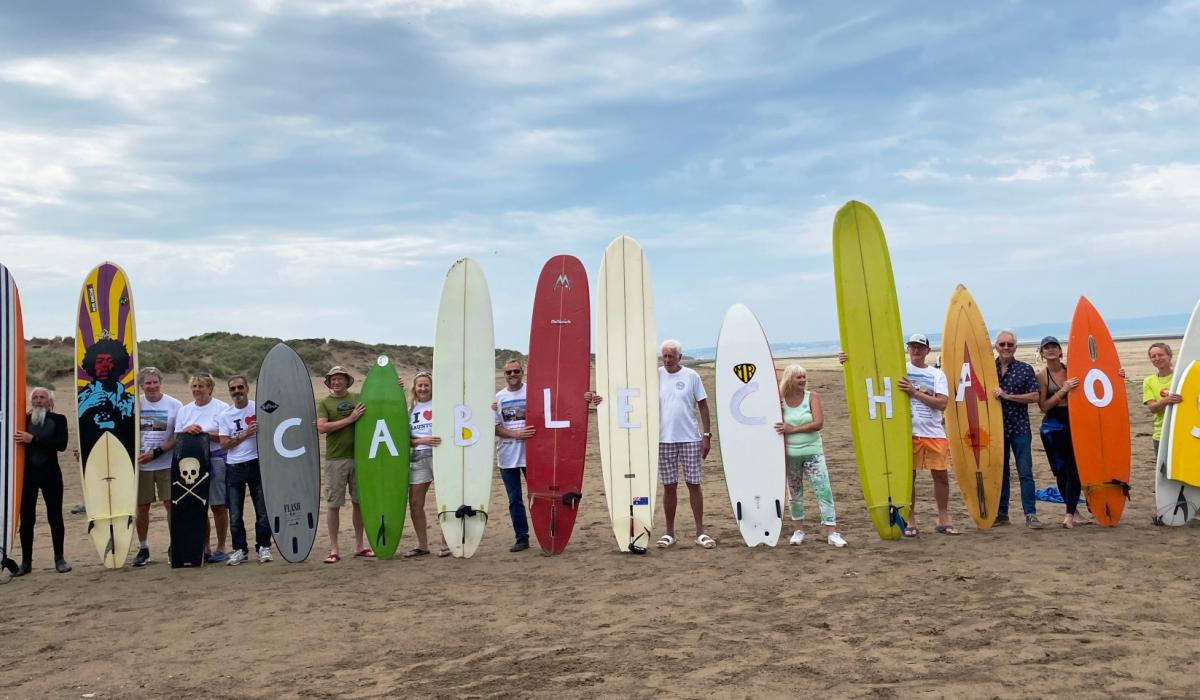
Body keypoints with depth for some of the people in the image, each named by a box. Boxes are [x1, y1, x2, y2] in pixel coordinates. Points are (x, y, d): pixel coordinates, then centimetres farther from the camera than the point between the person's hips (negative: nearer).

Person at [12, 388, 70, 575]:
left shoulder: (58, 419, 1)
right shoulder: (25, 419, 4)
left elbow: (61, 444, -13)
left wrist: (34, 439, -17)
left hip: (50, 473, -1)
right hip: (28, 473, 1)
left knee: (55, 516, 3)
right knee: (26, 517, 3)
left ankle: (59, 559, 11)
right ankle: (26, 561, 11)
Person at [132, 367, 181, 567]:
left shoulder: (174, 405, -2)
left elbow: (178, 437, -4)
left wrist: (156, 452, -14)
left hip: (166, 464, -2)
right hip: (140, 465, 2)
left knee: (171, 504, -4)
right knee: (142, 506, 7)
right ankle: (143, 549, 19)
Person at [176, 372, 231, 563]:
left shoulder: (222, 408, 0)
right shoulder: (185, 410, 15)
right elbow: (176, 437, 13)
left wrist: (204, 432, -16)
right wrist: (187, 430, -7)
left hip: (216, 460, -4)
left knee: (218, 506, -1)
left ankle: (221, 549, 7)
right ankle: (204, 549, 14)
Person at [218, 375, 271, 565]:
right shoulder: (224, 415, 5)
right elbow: (224, 444, -3)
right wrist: (245, 435, -14)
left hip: (257, 464, -1)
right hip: (234, 468, 2)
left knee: (263, 509, 1)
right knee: (235, 513, 5)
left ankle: (263, 546, 13)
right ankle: (239, 549, 16)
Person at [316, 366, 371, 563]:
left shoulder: (358, 398, 9)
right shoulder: (324, 403, 1)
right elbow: (321, 427, -14)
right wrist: (350, 419, -17)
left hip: (359, 457, 3)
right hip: (335, 459, -3)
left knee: (359, 502, 10)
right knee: (333, 504, 1)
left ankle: (359, 545, 21)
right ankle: (334, 549, 9)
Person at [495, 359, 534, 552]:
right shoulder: (498, 397, 5)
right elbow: (495, 427, 2)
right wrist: (516, 434, -12)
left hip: (531, 453, -2)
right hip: (507, 456, 3)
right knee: (514, 499, 8)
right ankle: (522, 538, 17)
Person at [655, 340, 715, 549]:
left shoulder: (691, 376, 0)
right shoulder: (656, 376, 1)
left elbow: (703, 405, 3)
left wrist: (707, 434, -1)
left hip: (690, 438, -1)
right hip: (664, 440, 1)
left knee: (694, 484, 3)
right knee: (669, 486, 6)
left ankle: (700, 532, 12)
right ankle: (669, 533, 16)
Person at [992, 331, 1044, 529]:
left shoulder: (1026, 369, 2)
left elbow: (1034, 396, -6)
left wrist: (1007, 395, -14)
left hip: (1020, 428, -2)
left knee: (1025, 473, -3)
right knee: (999, 472, 8)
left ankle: (1030, 514, 1)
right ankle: (1001, 513, 15)